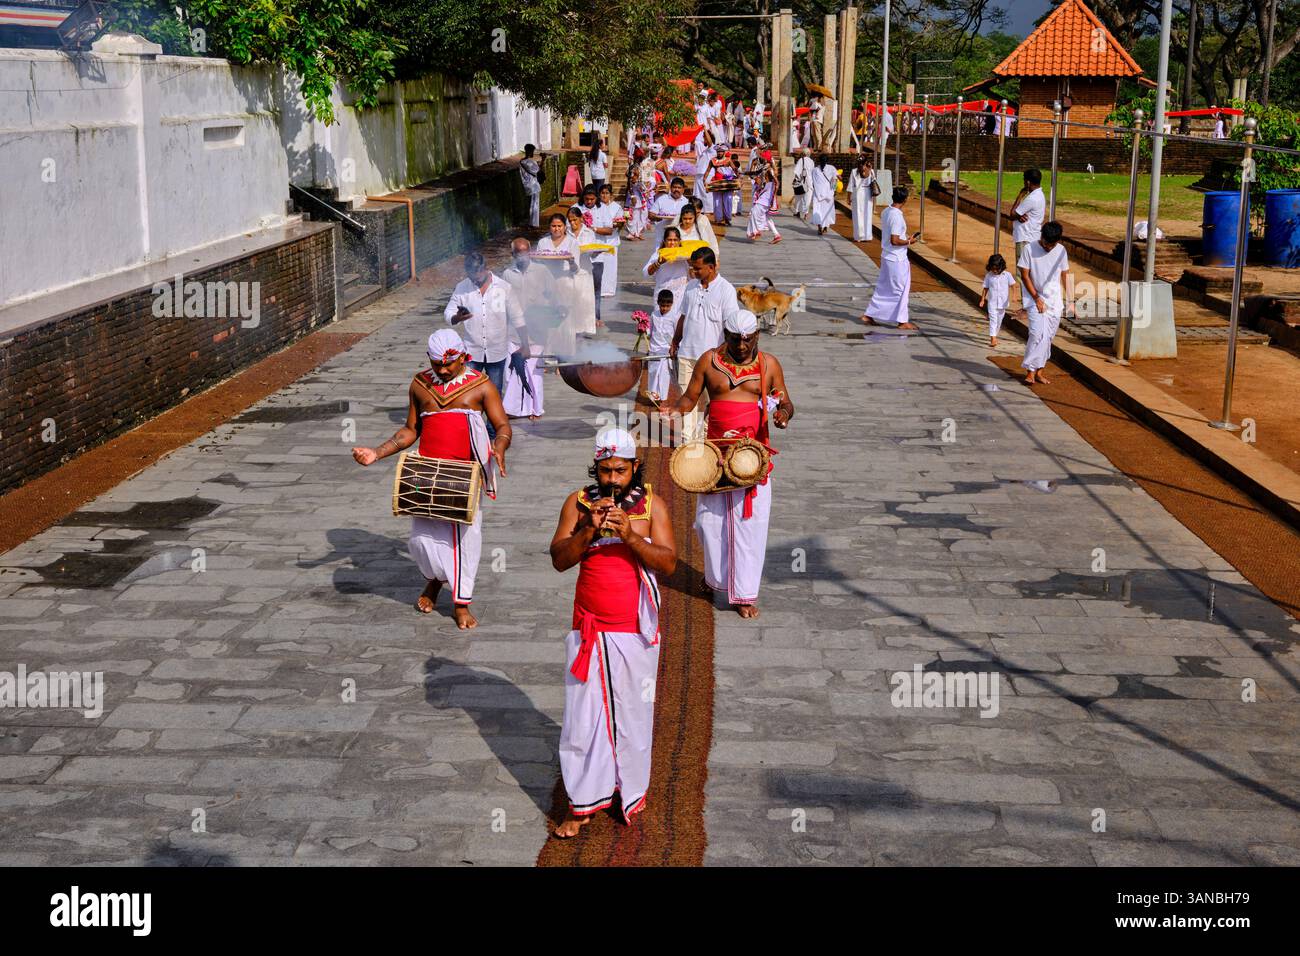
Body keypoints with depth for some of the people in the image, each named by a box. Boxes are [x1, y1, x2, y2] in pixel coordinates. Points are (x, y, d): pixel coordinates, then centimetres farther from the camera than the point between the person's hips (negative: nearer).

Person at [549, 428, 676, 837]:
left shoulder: (651, 504, -3)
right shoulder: (578, 503, -1)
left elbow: (668, 563, -10)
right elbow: (559, 560, -7)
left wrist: (630, 535, -24)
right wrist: (589, 529, -22)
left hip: (634, 630, -1)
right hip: (588, 629, 1)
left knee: (633, 713, 7)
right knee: (583, 715, 2)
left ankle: (631, 792, 25)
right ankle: (582, 803, 12)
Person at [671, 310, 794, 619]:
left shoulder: (768, 364, 3)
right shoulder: (709, 361, 3)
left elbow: (786, 402, 7)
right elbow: (690, 397, 7)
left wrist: (783, 413, -16)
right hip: (715, 451, 1)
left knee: (749, 519, -4)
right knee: (710, 515, 5)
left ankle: (744, 593, 3)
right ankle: (717, 574, 30)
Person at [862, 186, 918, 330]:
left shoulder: (885, 212, 4)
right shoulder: (897, 217, -23)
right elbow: (894, 241, -25)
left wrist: (905, 238, 15)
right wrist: (909, 242, -10)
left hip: (886, 257, 8)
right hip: (897, 260, -8)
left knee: (883, 288, 17)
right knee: (901, 290, 3)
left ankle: (870, 315, 19)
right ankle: (902, 321, 10)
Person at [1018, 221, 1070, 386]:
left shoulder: (1061, 251, 2)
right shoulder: (1030, 249, -10)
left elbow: (1065, 276, 11)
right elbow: (1025, 276, -8)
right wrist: (1037, 298, -12)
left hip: (1055, 302, 4)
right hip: (1035, 300, -4)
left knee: (1047, 337, 5)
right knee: (1038, 333, -17)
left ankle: (1038, 371, 14)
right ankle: (1030, 371, -12)